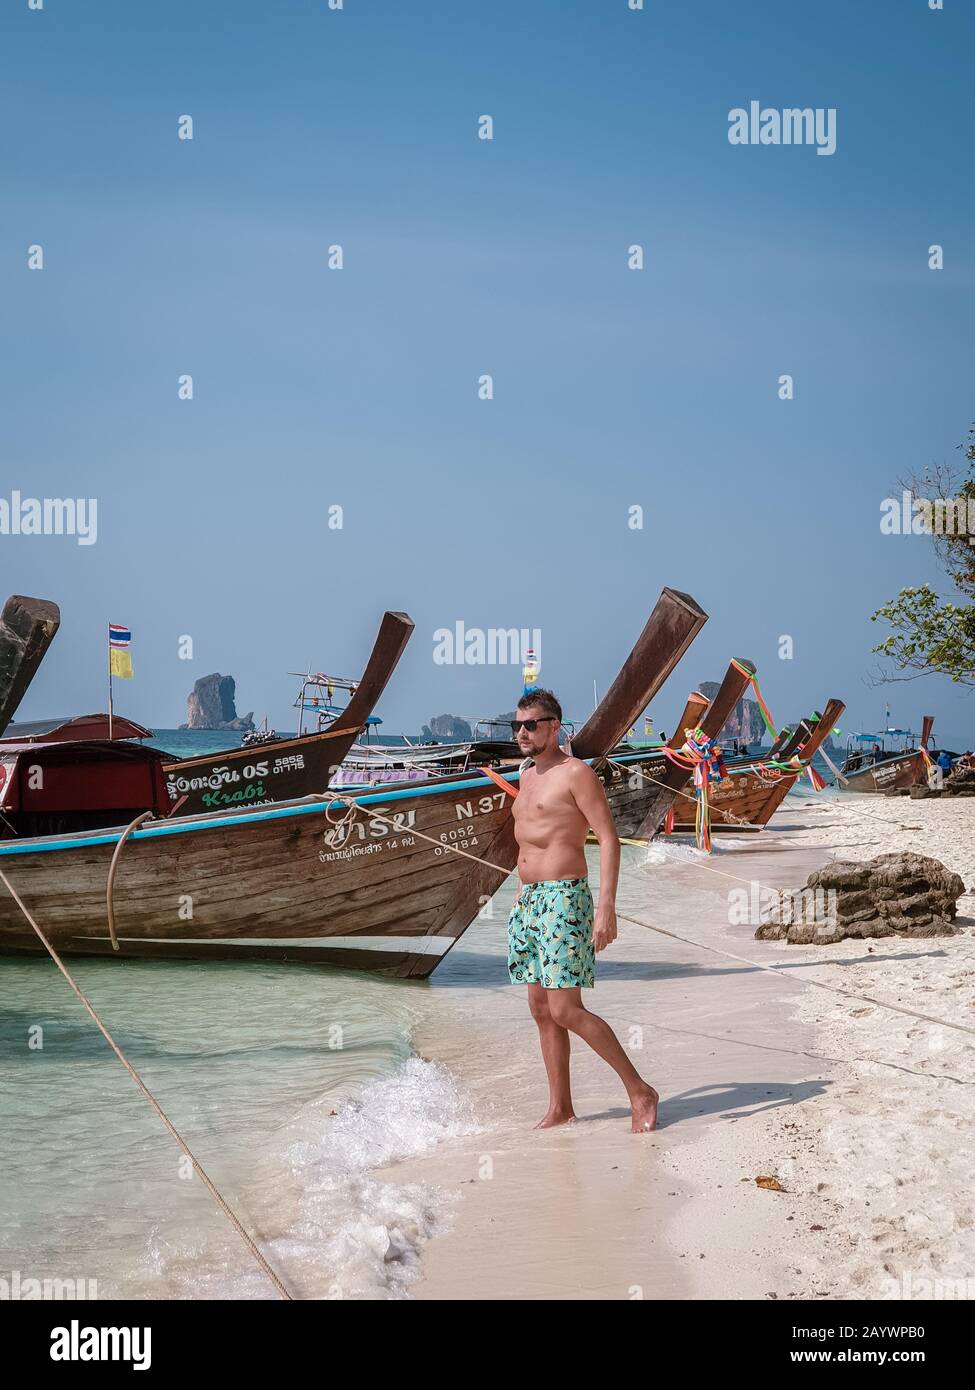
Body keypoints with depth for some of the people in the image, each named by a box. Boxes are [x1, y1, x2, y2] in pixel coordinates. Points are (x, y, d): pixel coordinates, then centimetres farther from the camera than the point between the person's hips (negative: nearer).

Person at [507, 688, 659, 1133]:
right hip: (527, 900, 9)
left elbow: (609, 839, -14)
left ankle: (640, 1092, -3)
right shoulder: (528, 776, 17)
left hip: (564, 900, -9)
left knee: (565, 1010, -13)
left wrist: (606, 909, -22)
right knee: (541, 1009, 8)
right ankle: (560, 1108, 14)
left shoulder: (576, 774, -9)